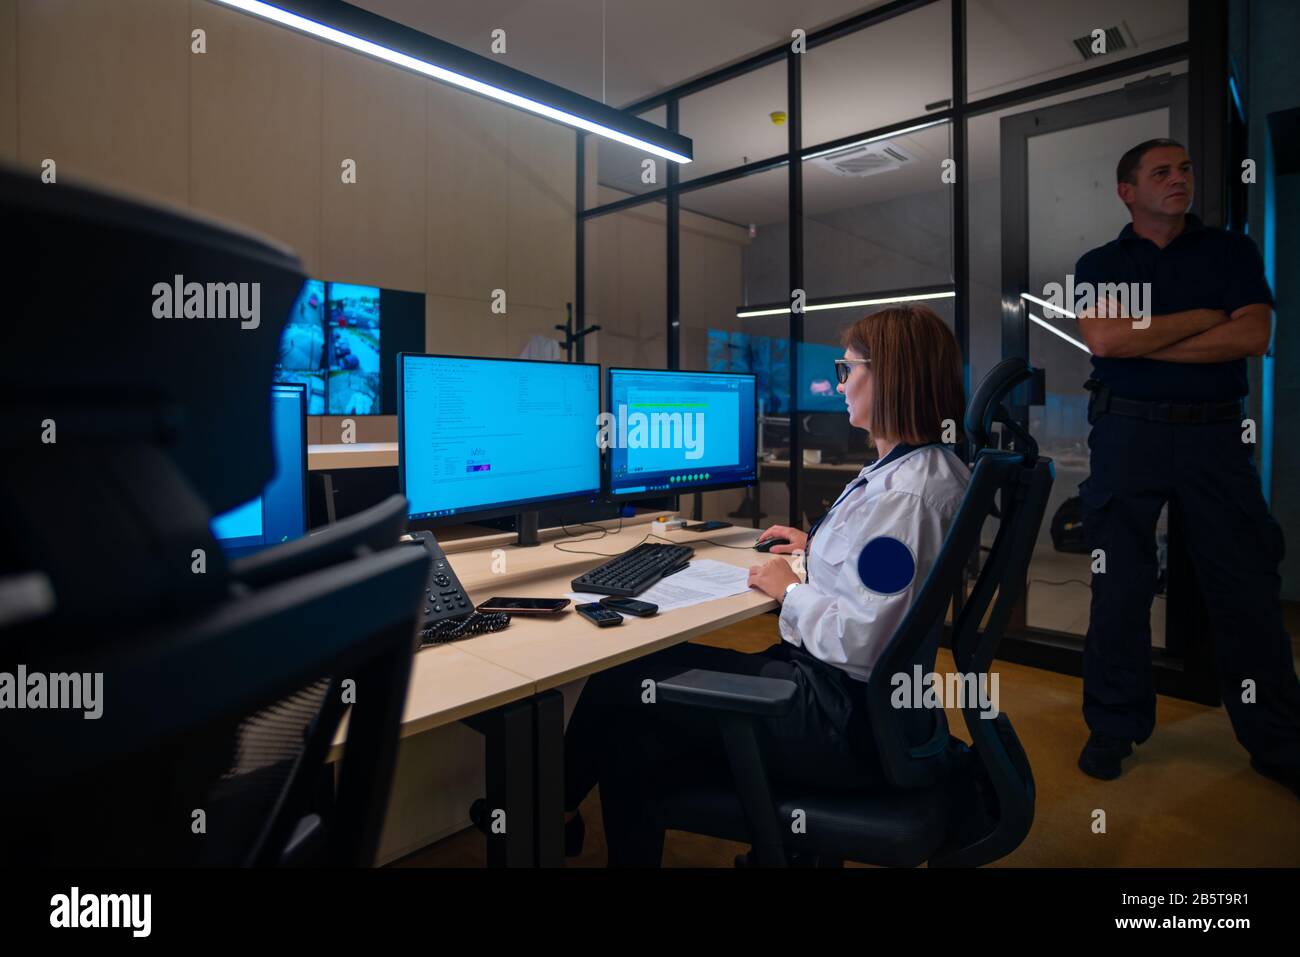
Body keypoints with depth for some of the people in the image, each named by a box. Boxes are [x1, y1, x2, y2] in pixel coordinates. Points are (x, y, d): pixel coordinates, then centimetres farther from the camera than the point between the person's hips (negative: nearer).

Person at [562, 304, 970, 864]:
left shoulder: (902, 492, -25)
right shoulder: (929, 467, 8)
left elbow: (858, 641, -28)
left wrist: (789, 591, -12)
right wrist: (817, 546, 16)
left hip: (841, 715, -10)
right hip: (846, 693, 10)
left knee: (618, 684, 0)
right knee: (636, 743, 7)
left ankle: (555, 810, 26)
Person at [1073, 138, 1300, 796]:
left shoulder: (1231, 252, 13)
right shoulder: (1098, 264, 10)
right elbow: (1101, 338, -10)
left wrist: (1142, 342, -7)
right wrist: (1201, 318, -4)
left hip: (1215, 433, 1)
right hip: (1127, 433, -1)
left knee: (1247, 588, 3)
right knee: (1120, 586, 3)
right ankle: (1114, 729, 16)